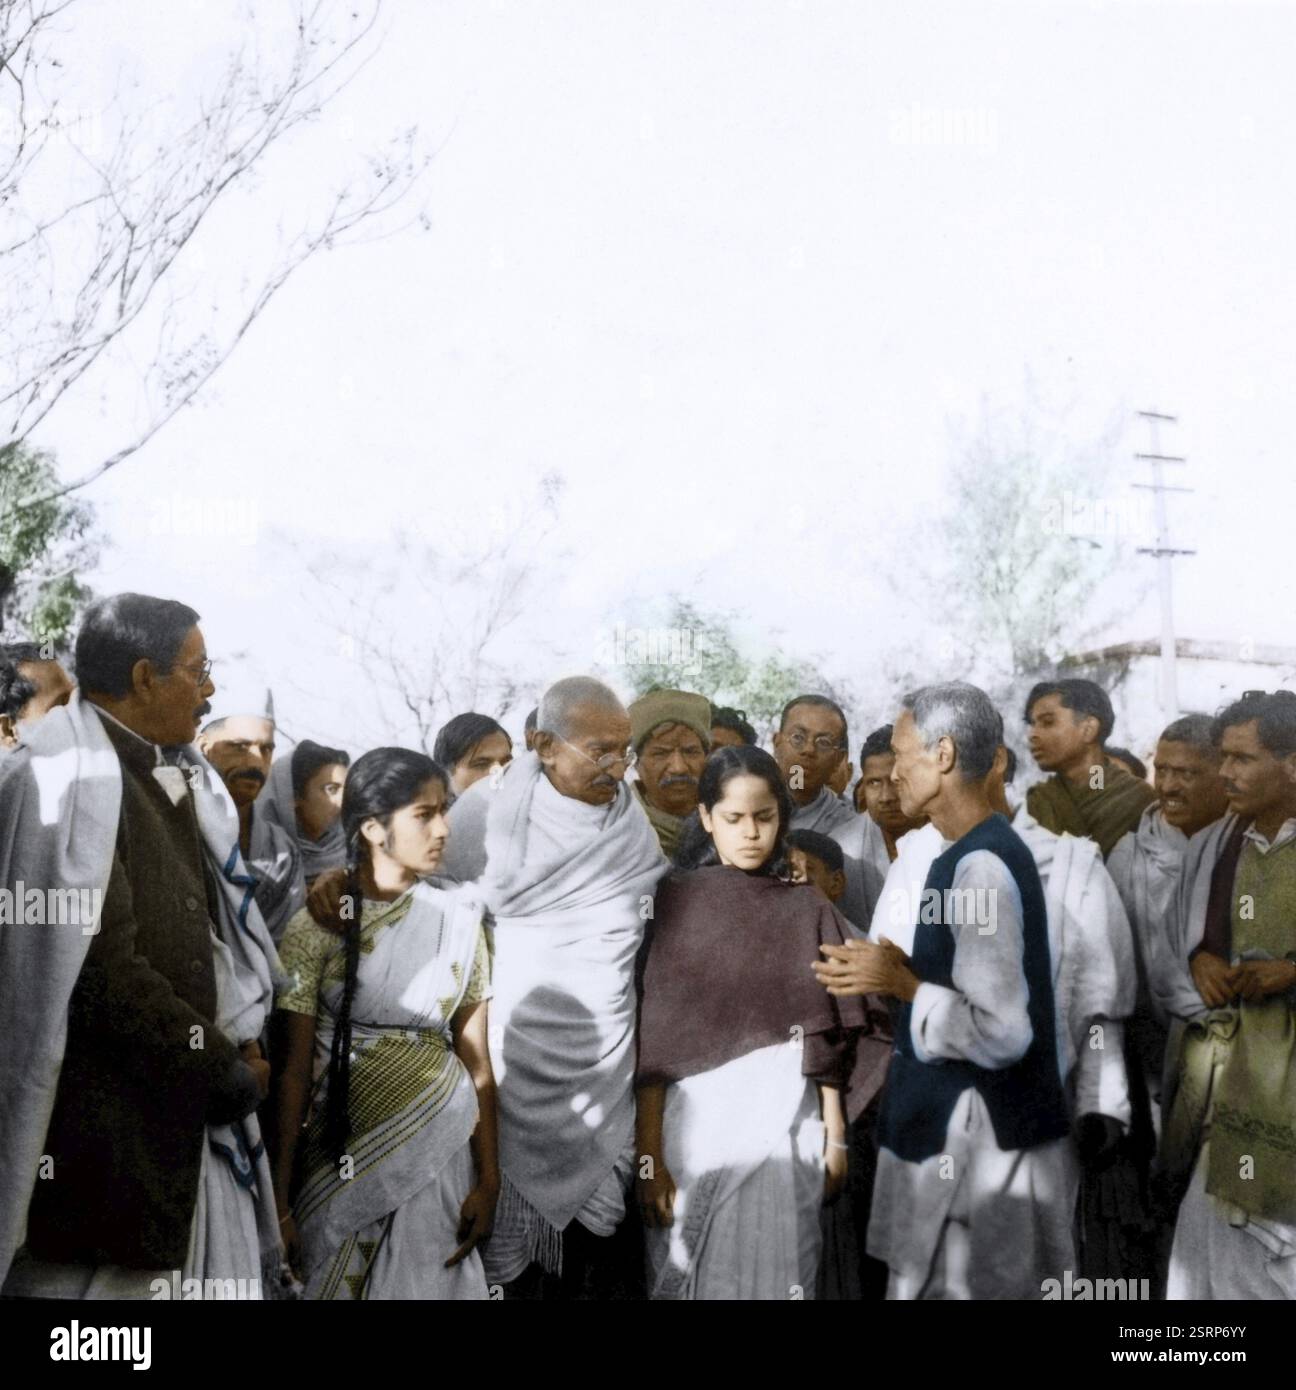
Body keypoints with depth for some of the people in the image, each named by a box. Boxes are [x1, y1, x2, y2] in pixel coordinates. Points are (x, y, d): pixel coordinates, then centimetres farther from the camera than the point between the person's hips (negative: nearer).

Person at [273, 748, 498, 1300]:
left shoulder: (459, 921, 0)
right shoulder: (314, 927, -6)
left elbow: (476, 1061, 2)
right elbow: (295, 1070, -4)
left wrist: (488, 1179, -2)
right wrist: (280, 1198, -5)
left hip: (437, 1154, 2)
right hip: (342, 1156, -1)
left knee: (428, 1284, 7)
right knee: (337, 1286, 9)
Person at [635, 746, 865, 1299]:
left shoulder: (806, 910, 7)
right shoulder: (674, 903, 0)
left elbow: (825, 1036, 6)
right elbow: (653, 1040, -5)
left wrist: (835, 1136, 2)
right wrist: (648, 1155, -10)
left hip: (785, 1131, 1)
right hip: (695, 1129, -1)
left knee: (775, 1279, 4)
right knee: (691, 1280, 6)